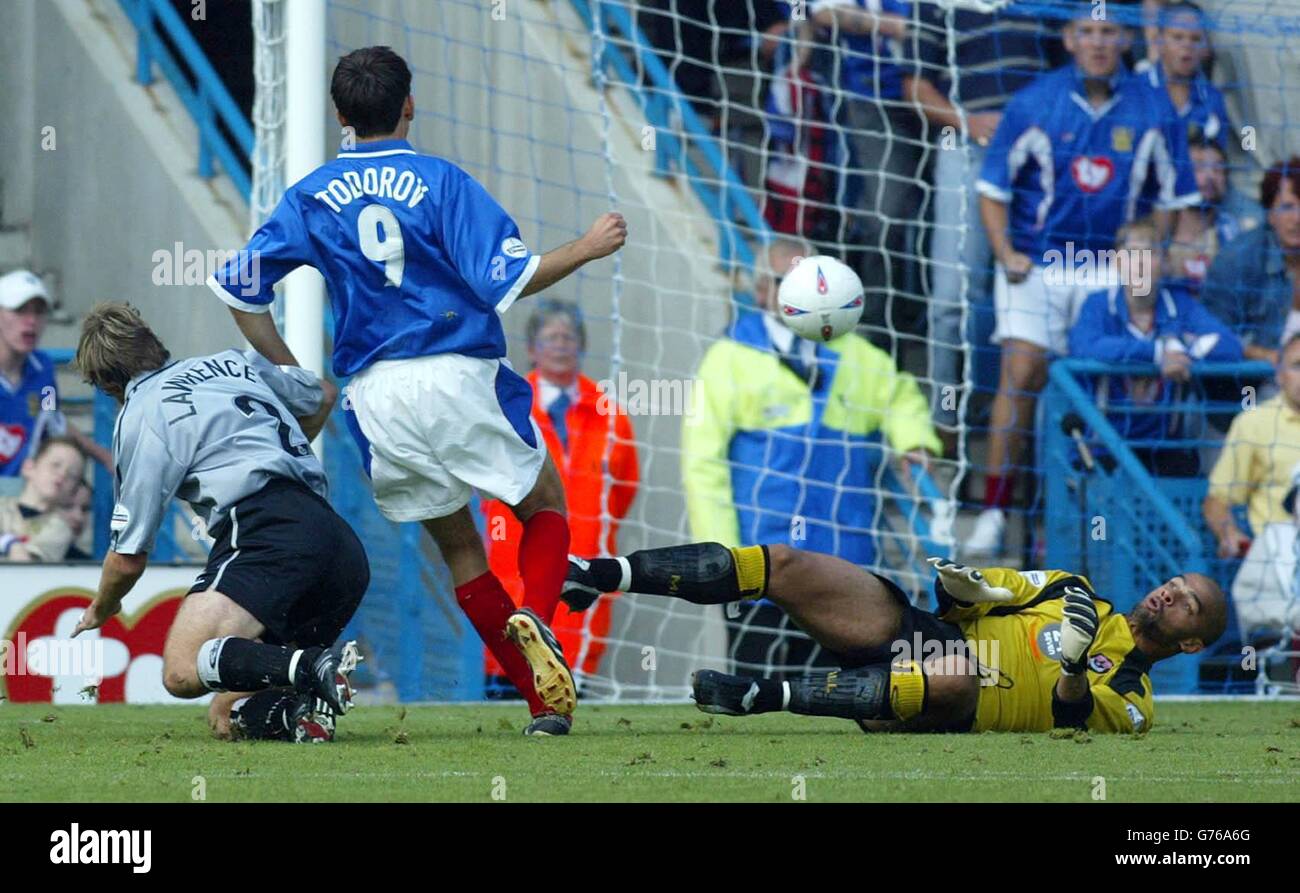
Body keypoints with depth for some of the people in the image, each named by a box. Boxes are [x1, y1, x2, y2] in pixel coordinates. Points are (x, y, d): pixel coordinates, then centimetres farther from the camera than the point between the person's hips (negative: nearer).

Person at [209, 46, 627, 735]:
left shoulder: (312, 197, 7)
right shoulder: (440, 182, -5)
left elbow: (237, 285, 9)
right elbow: (506, 280, -11)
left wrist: (290, 374, 16)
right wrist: (586, 249, 2)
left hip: (376, 394, 3)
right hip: (459, 375, -3)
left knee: (457, 545, 16)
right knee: (545, 506, 15)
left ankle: (542, 697, 6)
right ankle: (534, 617, -18)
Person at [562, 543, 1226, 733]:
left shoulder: (1129, 702, 10)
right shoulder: (1076, 595, 27)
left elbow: (1073, 717, -10)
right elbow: (982, 592, 22)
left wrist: (1077, 671, -29)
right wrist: (957, 584, 0)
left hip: (948, 710, -6)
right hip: (913, 626, 6)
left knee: (954, 679, -45)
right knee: (783, 564, -14)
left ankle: (769, 696, -45)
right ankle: (604, 575, -19)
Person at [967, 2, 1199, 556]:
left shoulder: (1151, 111, 1)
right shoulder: (1034, 104, -2)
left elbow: (1174, 197, 11)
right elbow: (992, 187, 4)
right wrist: (1006, 254, -7)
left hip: (1110, 268, 1)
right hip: (1035, 263, -1)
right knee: (1022, 370, -13)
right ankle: (994, 511, -11)